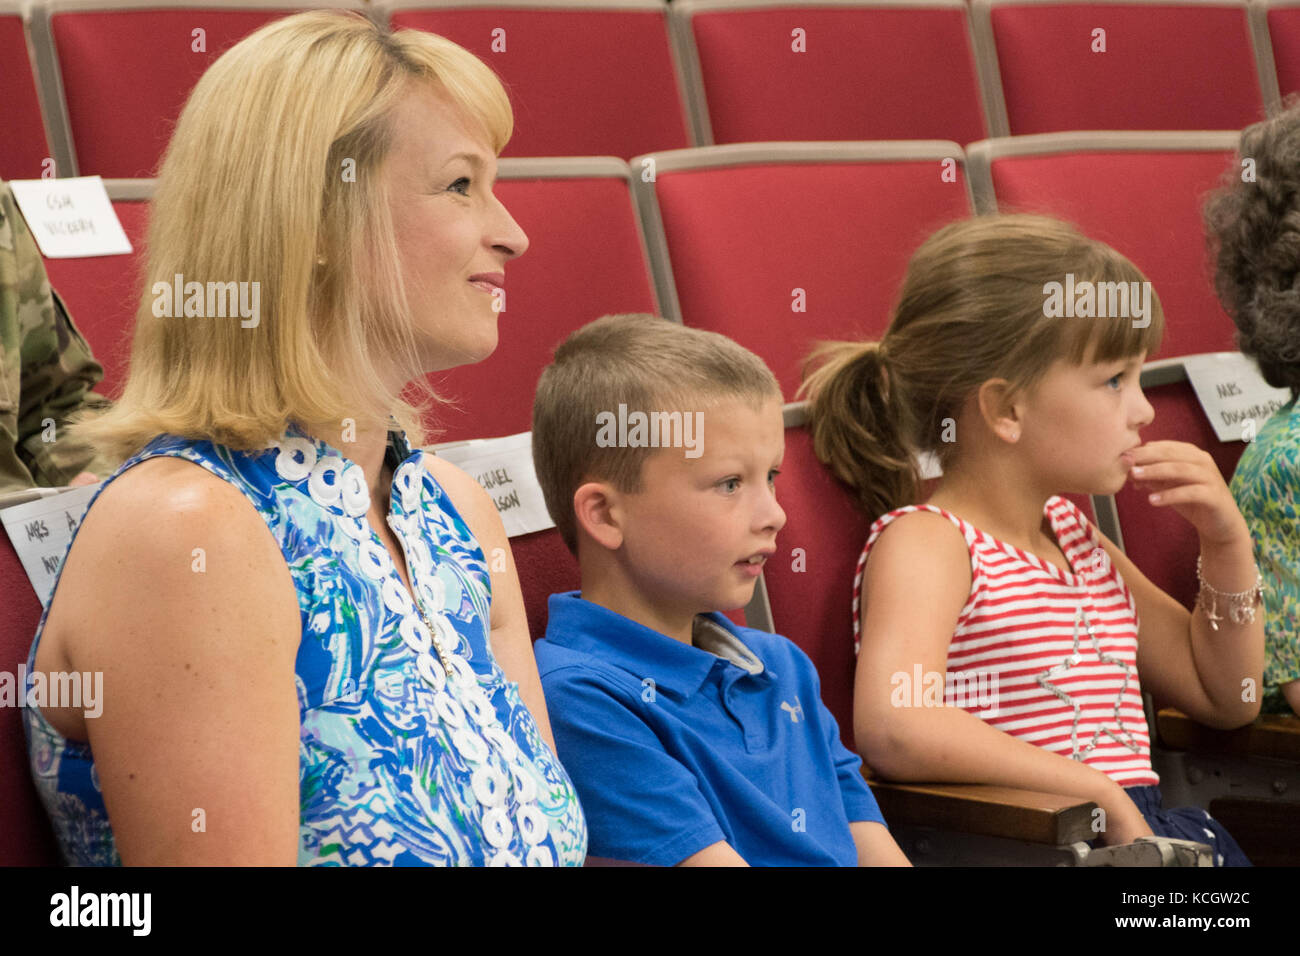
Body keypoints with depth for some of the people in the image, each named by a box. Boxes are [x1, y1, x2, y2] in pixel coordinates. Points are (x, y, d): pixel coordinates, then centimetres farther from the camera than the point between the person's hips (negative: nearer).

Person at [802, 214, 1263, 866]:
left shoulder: (1073, 532, 19)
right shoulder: (926, 541, -8)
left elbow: (1223, 699, 29)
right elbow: (893, 729, -28)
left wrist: (1227, 541, 14)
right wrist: (1099, 794, -23)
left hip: (1141, 832, 8)